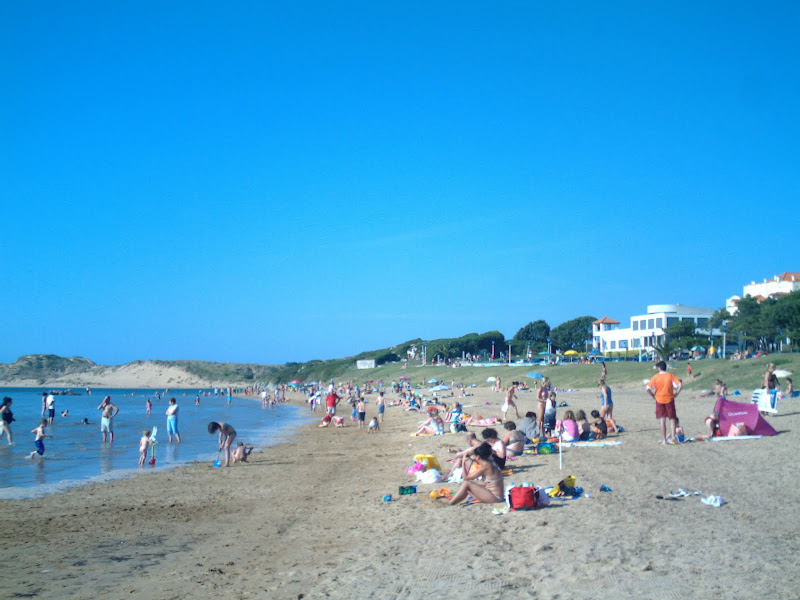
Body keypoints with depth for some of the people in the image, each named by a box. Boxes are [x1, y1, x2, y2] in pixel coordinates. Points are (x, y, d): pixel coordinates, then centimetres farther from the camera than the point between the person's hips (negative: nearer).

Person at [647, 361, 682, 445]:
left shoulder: (656, 377, -4)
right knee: (672, 418, 15)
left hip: (659, 400, -1)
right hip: (669, 399, 1)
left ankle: (664, 440, 2)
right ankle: (673, 435, 2)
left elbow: (648, 388, -11)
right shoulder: (670, 376, -2)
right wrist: (676, 394, 0)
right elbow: (680, 385, -10)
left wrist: (653, 396, 2)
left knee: (662, 420, 2)